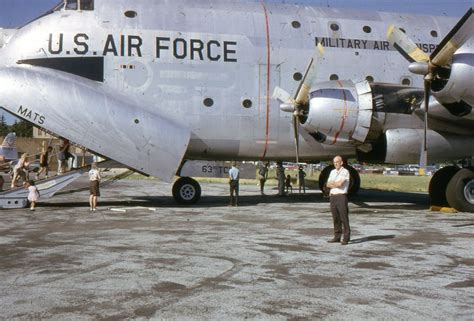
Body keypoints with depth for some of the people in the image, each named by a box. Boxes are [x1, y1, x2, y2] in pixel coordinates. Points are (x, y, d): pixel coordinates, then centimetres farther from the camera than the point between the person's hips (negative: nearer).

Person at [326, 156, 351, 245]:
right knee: (335, 218, 8)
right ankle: (337, 237, 14)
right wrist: (336, 184, -9)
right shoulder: (332, 172, 15)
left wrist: (332, 183, -1)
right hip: (332, 197, 7)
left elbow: (340, 184, -17)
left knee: (344, 218, -5)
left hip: (341, 197, -7)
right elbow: (328, 184, 7)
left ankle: (346, 238, -2)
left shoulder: (345, 172, -6)